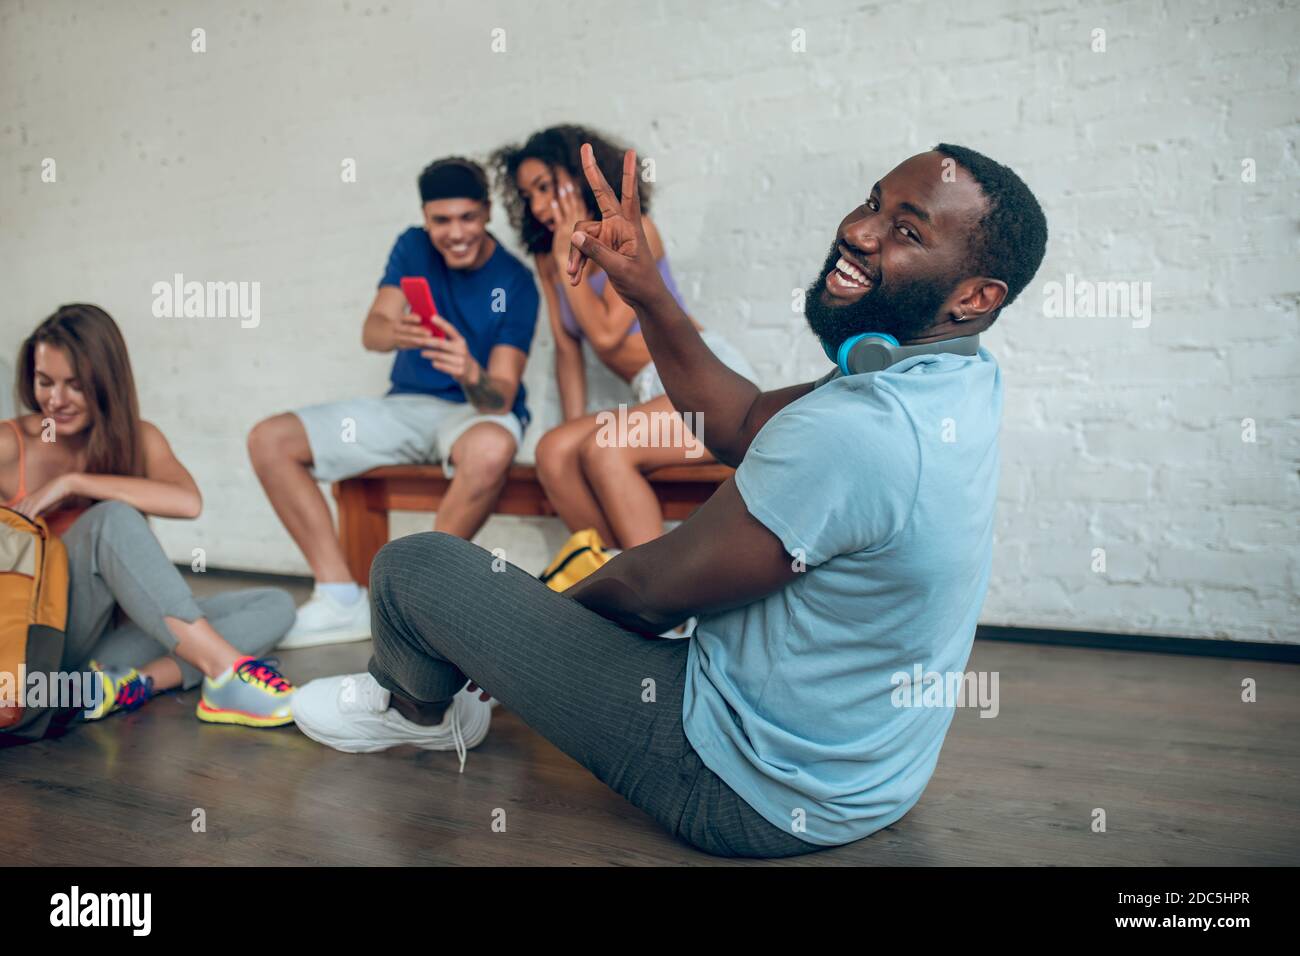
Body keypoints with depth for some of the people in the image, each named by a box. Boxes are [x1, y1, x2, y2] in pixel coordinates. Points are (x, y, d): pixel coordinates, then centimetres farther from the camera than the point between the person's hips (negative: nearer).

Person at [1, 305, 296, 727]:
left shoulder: (139, 439, 4)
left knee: (275, 605, -10)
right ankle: (225, 670, -40)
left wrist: (72, 483, -19)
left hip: (117, 630, 5)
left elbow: (187, 501, -17)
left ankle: (135, 680, -35)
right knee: (112, 519, -31)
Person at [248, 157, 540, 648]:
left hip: (474, 412, -4)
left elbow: (501, 398, -18)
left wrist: (471, 373, -42)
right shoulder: (413, 248, 1)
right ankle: (341, 599, -14)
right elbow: (370, 331, -13)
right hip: (406, 406, 5)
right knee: (268, 440, -10)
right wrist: (394, 332, -38)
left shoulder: (515, 282, -11)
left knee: (490, 449, -42)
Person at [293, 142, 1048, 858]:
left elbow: (658, 590, -20)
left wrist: (558, 603, 1)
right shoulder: (959, 383, -2)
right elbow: (742, 424, 7)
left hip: (751, 797, -9)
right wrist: (647, 292, -3)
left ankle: (416, 708, 32)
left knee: (415, 566, -2)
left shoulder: (858, 432, -32)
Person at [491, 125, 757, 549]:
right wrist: (574, 427, 0)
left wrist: (568, 256, -7)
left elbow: (606, 332, -15)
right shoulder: (547, 257, 13)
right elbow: (567, 348, 9)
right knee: (553, 451, -18)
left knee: (603, 449, -30)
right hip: (656, 395, 7)